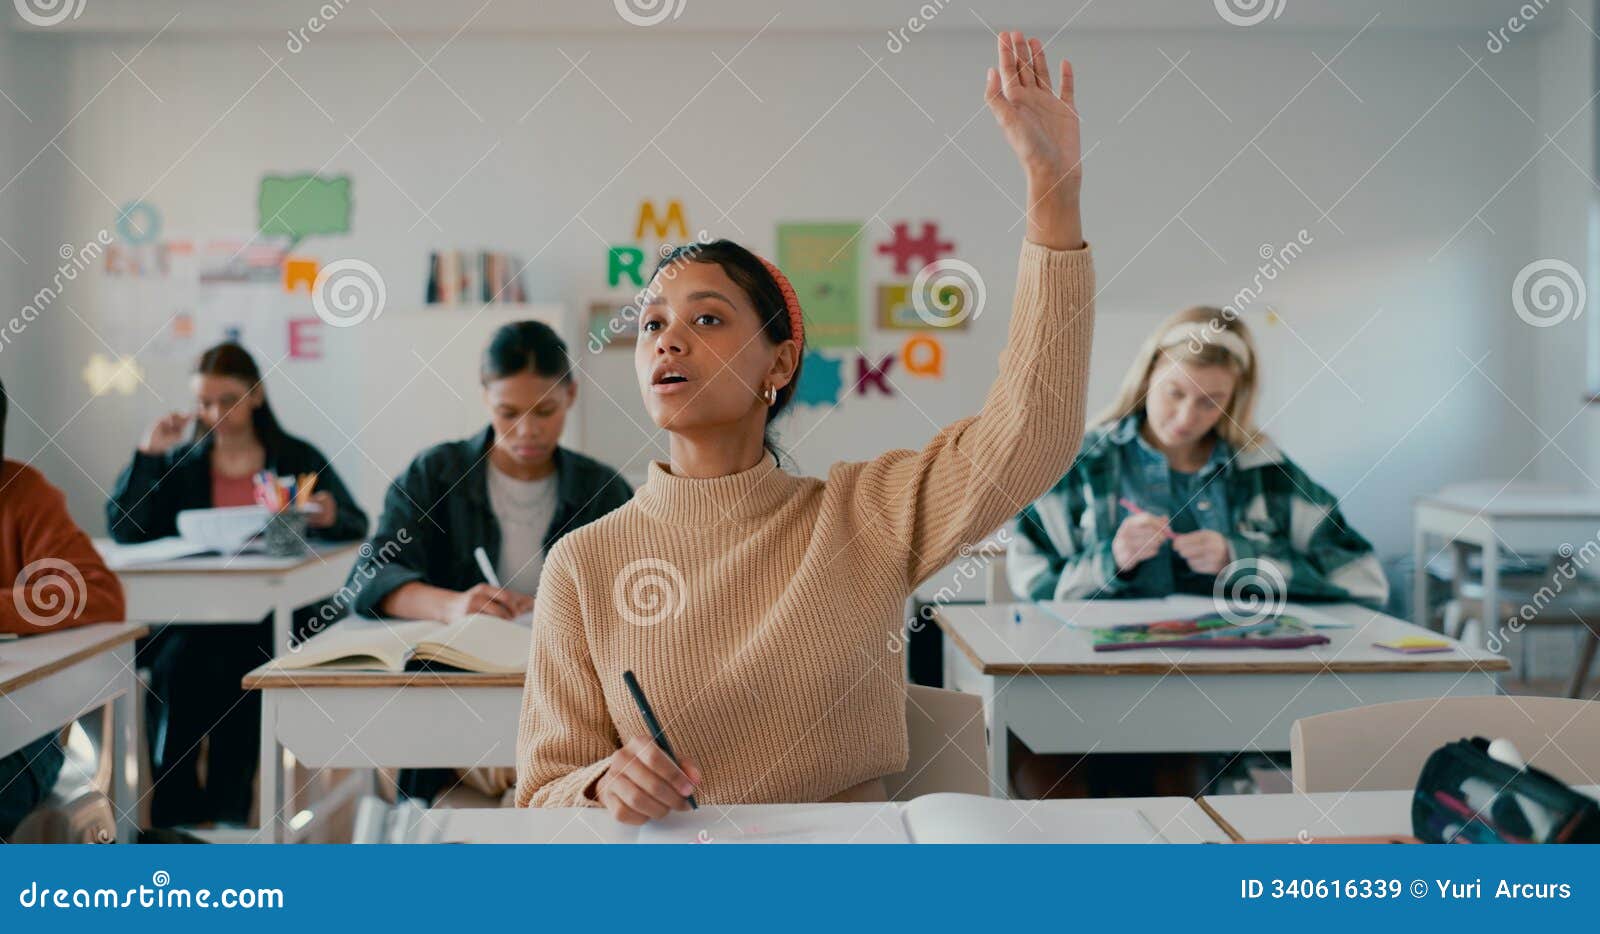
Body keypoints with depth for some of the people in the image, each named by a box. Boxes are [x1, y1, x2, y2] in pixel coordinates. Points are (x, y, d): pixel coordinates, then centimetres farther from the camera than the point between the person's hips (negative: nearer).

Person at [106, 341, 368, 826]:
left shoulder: (297, 458, 10)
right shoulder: (180, 463, 14)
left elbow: (356, 526, 5)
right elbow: (123, 529, 3)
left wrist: (330, 517, -19)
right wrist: (148, 453, -5)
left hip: (272, 616, -1)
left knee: (234, 668, -32)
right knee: (175, 663, -31)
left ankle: (225, 819, -20)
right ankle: (175, 822, -23)